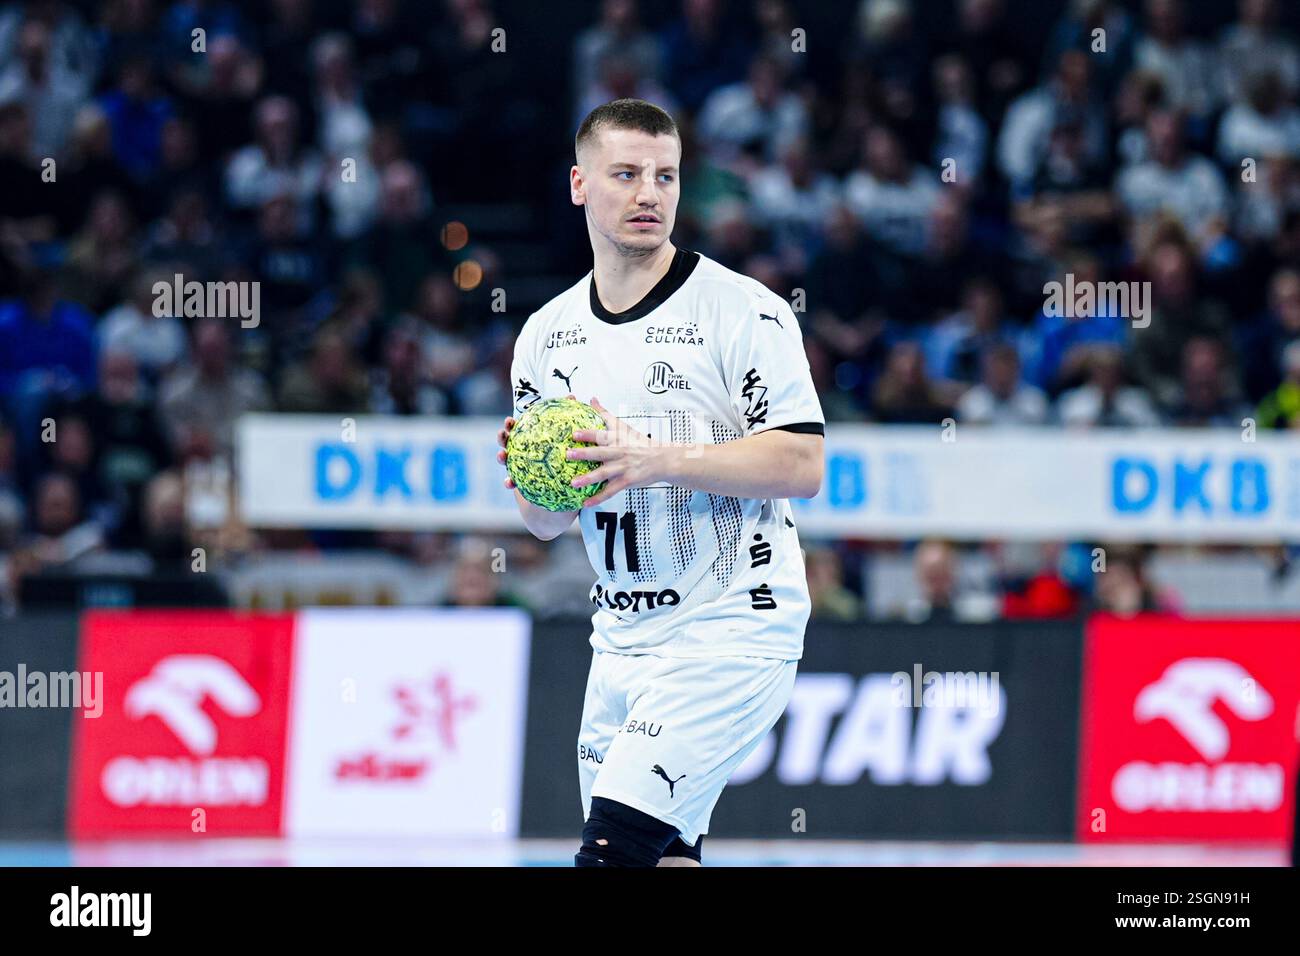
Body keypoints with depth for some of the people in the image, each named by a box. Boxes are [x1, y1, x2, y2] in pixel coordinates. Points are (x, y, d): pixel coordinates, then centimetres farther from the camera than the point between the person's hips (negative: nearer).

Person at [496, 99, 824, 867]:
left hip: (730, 629, -7)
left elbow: (803, 466, -14)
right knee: (661, 855, 6)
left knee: (612, 848, -19)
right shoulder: (548, 334, 11)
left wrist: (659, 459, -23)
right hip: (623, 639, 7)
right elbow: (546, 522, 15)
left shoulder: (744, 311, -7)